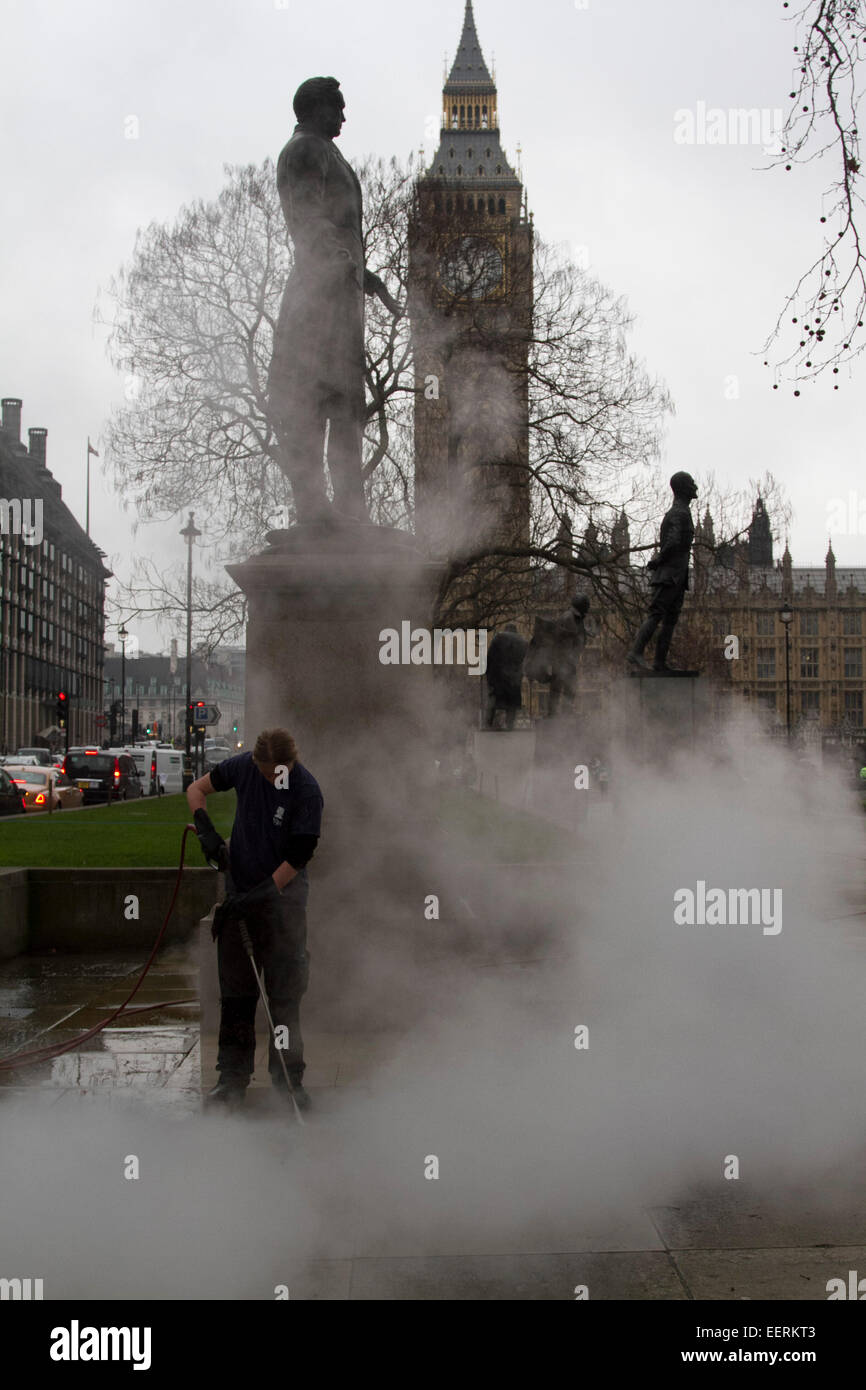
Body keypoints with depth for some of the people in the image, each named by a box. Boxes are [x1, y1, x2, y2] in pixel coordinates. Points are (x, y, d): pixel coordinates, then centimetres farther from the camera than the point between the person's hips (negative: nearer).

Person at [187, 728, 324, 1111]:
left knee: (286, 992, -2)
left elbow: (299, 857, -15)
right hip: (240, 892, 4)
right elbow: (196, 788, 11)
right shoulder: (244, 766, -5)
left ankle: (289, 1079, 8)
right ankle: (233, 1077, 15)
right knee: (235, 990, 6)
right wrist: (205, 829, -6)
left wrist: (262, 893, -20)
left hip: (284, 894, -3)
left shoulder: (307, 790, -17)